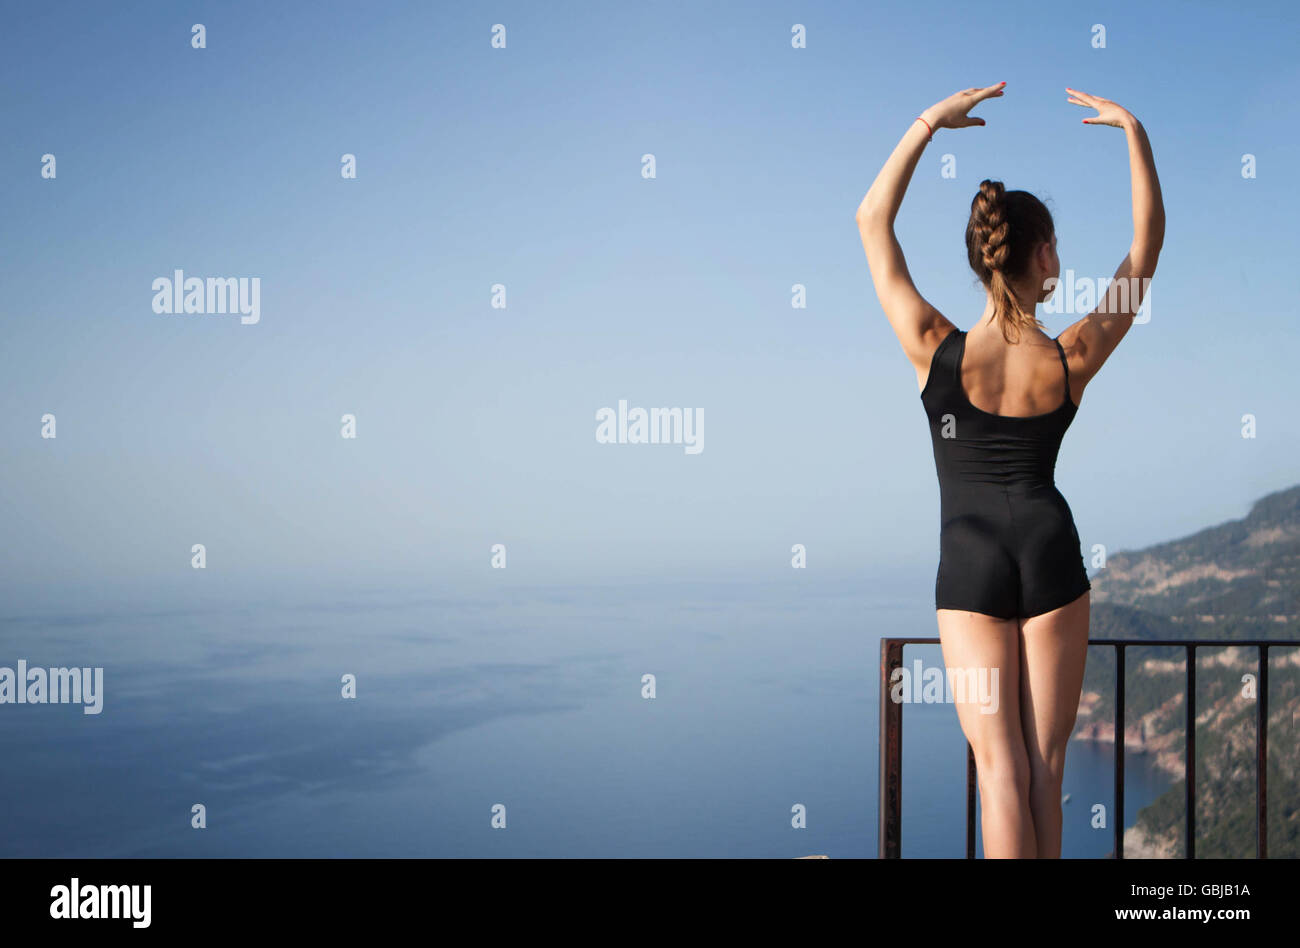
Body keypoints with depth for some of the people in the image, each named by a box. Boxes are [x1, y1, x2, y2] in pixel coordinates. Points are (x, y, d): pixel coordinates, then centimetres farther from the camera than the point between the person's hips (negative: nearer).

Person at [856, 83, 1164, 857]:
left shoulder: (937, 352, -11)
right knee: (1045, 766, 9)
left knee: (1002, 768, 1)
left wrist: (929, 123, -4)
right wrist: (1134, 132, 2)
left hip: (968, 562, 0)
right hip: (1051, 553, 1)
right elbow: (1148, 243, 2)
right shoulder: (1071, 360, -9)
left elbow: (872, 220, -3)